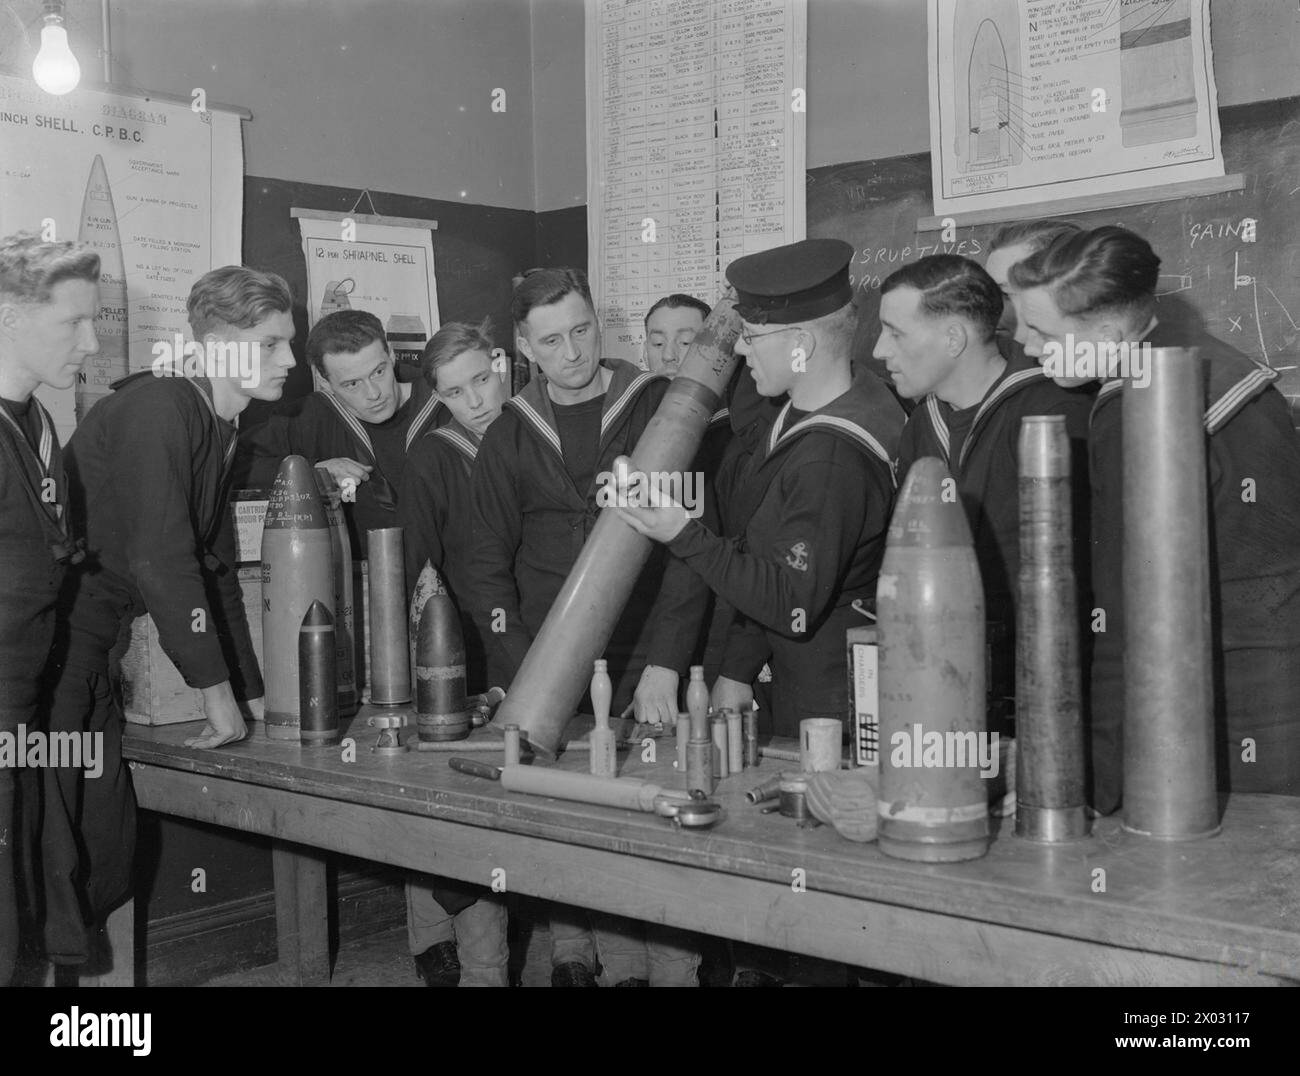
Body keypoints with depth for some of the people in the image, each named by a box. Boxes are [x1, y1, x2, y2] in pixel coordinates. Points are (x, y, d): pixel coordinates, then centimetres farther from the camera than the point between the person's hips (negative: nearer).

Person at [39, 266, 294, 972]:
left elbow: (216, 566, 17)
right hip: (55, 635, -9)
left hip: (96, 644, 9)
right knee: (58, 838, -6)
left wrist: (252, 693, 14)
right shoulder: (157, 408, -16)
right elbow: (160, 559, -22)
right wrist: (217, 691, -19)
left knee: (108, 830, 14)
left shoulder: (222, 428, 12)